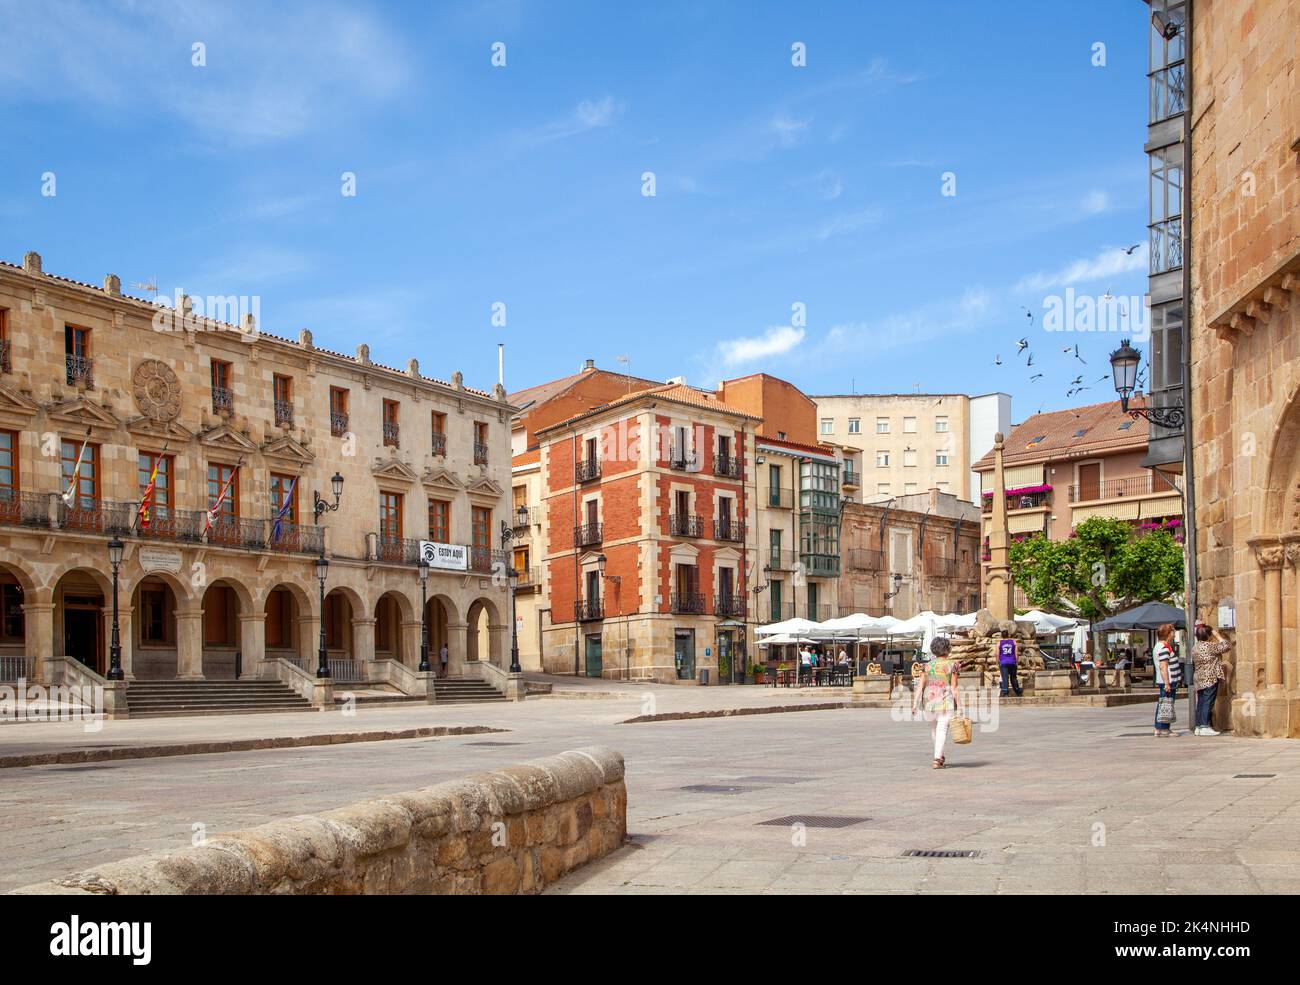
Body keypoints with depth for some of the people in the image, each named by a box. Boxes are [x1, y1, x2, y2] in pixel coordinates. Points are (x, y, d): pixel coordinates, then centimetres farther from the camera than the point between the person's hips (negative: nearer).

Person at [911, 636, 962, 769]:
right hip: (946, 701, -3)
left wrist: (915, 704, -3)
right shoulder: (951, 666, -4)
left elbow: (920, 686, -3)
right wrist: (959, 706, -2)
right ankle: (937, 759, -10)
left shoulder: (927, 665, 3)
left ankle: (940, 755, 32)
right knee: (942, 729, -1)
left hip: (929, 700, 3)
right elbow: (954, 688, -7)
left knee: (934, 728, 22)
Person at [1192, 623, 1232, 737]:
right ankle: (1205, 727, -7)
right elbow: (1227, 646, -7)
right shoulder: (1210, 646, -12)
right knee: (1208, 703, -6)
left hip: (1198, 679, 8)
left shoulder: (1194, 648, 11)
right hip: (1210, 679, -8)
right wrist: (1217, 636, 2)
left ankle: (1198, 727, 11)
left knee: (1201, 703, 10)